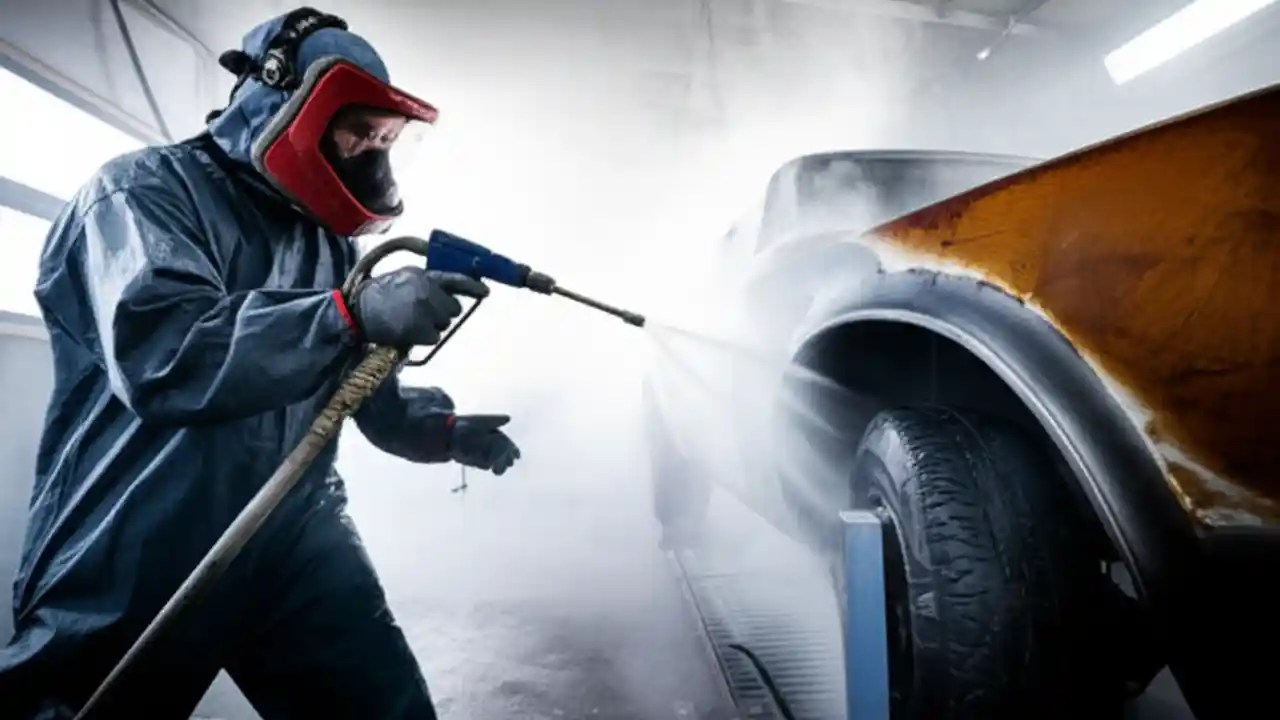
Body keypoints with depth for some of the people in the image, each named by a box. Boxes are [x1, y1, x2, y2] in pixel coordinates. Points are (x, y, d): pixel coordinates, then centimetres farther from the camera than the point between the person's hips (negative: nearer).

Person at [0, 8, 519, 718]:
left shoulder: (329, 241, 11)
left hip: (296, 545, 5)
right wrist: (352, 313, -32)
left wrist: (444, 430, 0)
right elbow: (158, 353, -26)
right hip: (132, 566, -5)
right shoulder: (145, 190, -6)